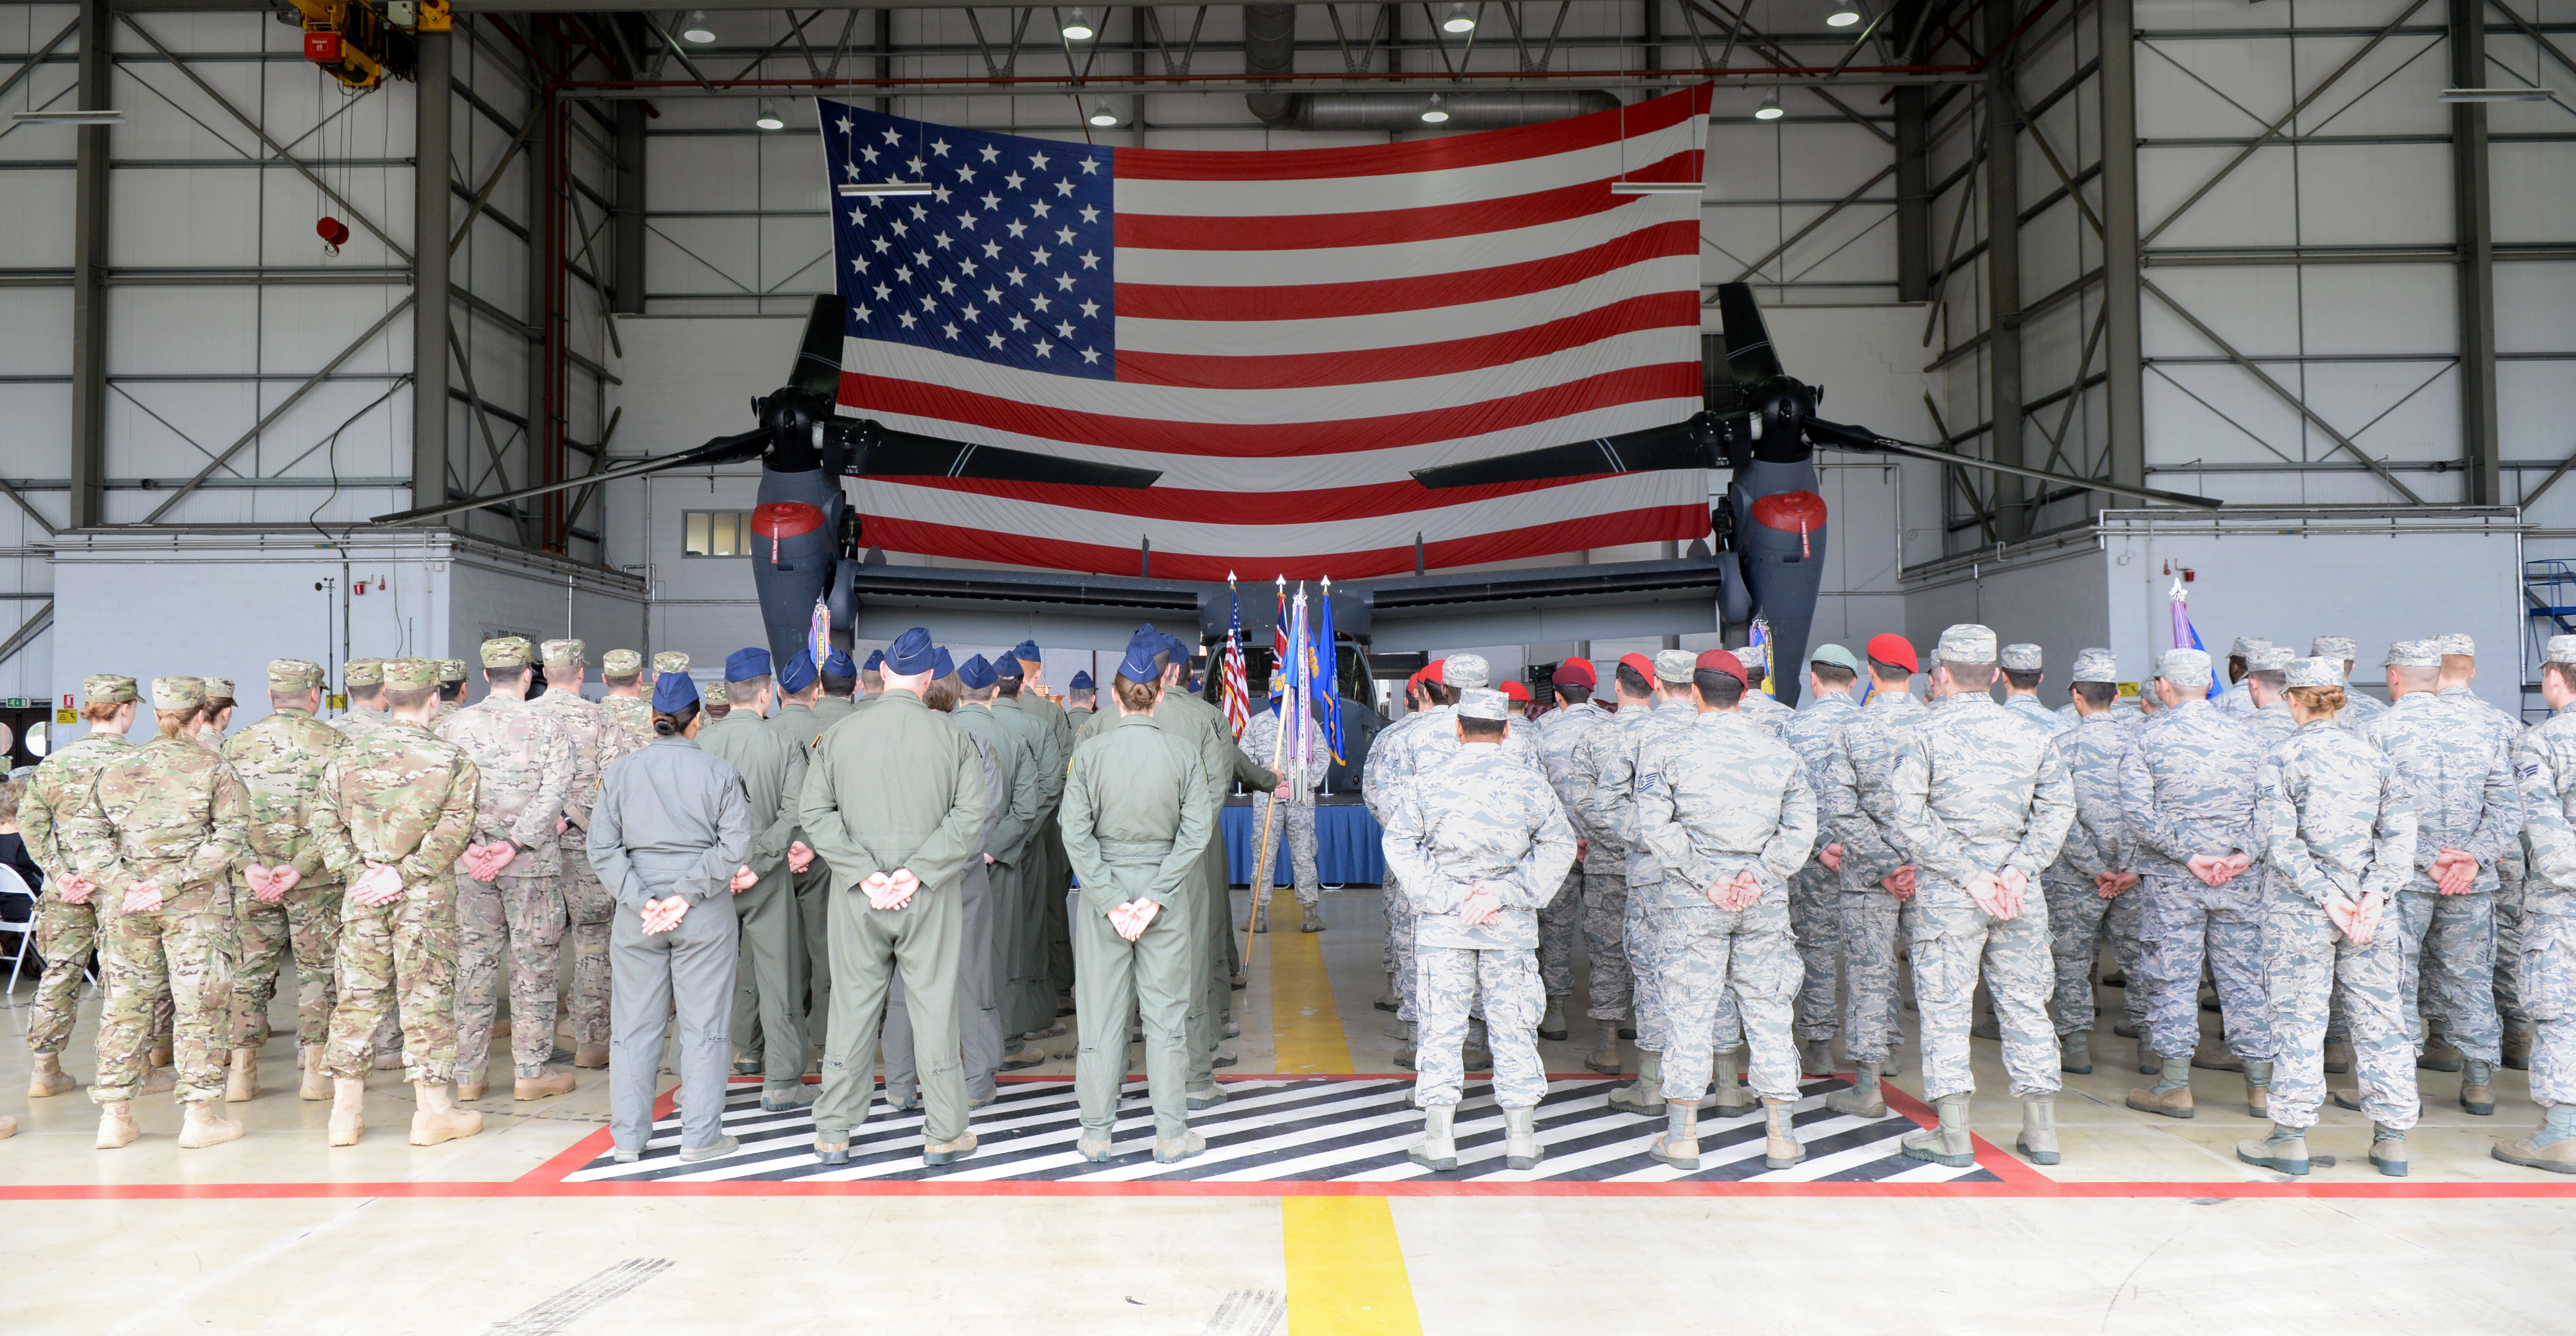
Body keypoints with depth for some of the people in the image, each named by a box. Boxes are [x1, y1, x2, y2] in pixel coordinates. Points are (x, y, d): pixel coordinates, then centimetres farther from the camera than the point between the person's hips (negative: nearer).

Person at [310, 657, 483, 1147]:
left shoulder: (349, 755, 5)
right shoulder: (452, 759, -5)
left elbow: (324, 820, 1)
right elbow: (454, 829, -15)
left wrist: (354, 871, -2)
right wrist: (404, 873, -13)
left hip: (363, 891, 4)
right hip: (427, 893, -3)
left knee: (358, 995, 11)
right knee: (427, 995, 2)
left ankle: (347, 1109, 16)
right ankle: (433, 1110, 8)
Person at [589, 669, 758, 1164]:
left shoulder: (620, 771, 4)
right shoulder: (719, 771, -3)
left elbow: (603, 846, -2)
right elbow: (734, 845, -11)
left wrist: (641, 900, -7)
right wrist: (687, 894, -10)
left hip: (636, 916, 3)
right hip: (705, 916, -2)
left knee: (635, 1025, 11)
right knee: (703, 1025, 5)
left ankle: (628, 1137, 17)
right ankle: (700, 1137, 8)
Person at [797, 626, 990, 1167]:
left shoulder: (841, 735, 1)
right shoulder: (953, 737, -4)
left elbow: (813, 812, -3)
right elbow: (970, 817, -11)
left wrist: (864, 873, -8)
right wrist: (918, 872, -11)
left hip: (856, 897, 2)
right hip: (930, 898, -2)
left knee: (853, 1007, 10)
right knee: (934, 1007, 5)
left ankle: (833, 1132, 19)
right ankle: (944, 1134, 12)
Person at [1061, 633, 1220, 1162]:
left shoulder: (1090, 751, -6)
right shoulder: (1183, 751, -5)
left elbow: (1076, 833, -10)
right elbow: (1196, 831, -9)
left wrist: (1112, 900, -8)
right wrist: (1155, 897, -9)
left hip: (1104, 889, 0)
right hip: (1166, 886, 0)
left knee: (1100, 1014, 8)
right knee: (1166, 1014, 8)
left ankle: (1096, 1134, 16)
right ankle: (1171, 1134, 14)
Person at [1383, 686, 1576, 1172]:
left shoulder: (1426, 778, -3)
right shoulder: (1529, 782, -3)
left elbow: (1400, 845, -4)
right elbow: (1558, 847, -3)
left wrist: (1450, 897, -8)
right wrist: (1504, 894, -7)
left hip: (1441, 921, 0)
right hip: (1511, 925, 0)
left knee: (1442, 1022, 7)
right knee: (1512, 1022, 9)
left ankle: (1439, 1137, 8)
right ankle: (1522, 1137, 15)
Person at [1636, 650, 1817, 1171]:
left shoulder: (1668, 750, -3)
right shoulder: (1781, 753, 5)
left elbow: (1656, 826, -13)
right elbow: (1800, 830, -2)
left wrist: (1704, 877, -11)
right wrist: (1758, 875, -6)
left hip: (1692, 899, -2)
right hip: (1765, 900, 2)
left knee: (1690, 1012, 4)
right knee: (1768, 1012, 9)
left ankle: (1682, 1137, 10)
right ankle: (1780, 1137, 14)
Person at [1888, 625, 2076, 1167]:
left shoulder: (1924, 735, -6)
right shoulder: (2033, 733, 6)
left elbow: (1912, 820, -13)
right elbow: (2057, 808, 0)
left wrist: (1967, 874, -12)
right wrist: (2020, 868, -6)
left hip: (1947, 892, -3)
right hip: (2017, 890, 4)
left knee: (1945, 1008, 3)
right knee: (2026, 1003, 12)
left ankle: (1953, 1136, 5)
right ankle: (2041, 1130, 16)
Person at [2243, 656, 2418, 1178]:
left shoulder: (2280, 759, -5)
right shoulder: (2374, 757, 7)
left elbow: (2279, 841, -14)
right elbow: (2399, 834, -1)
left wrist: (2325, 895, -13)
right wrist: (2376, 892, -8)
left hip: (2299, 912, -4)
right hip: (2368, 909, 4)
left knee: (2299, 1019, 1)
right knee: (2378, 1018, 9)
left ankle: (2291, 1137, 7)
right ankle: (2392, 1137, 15)